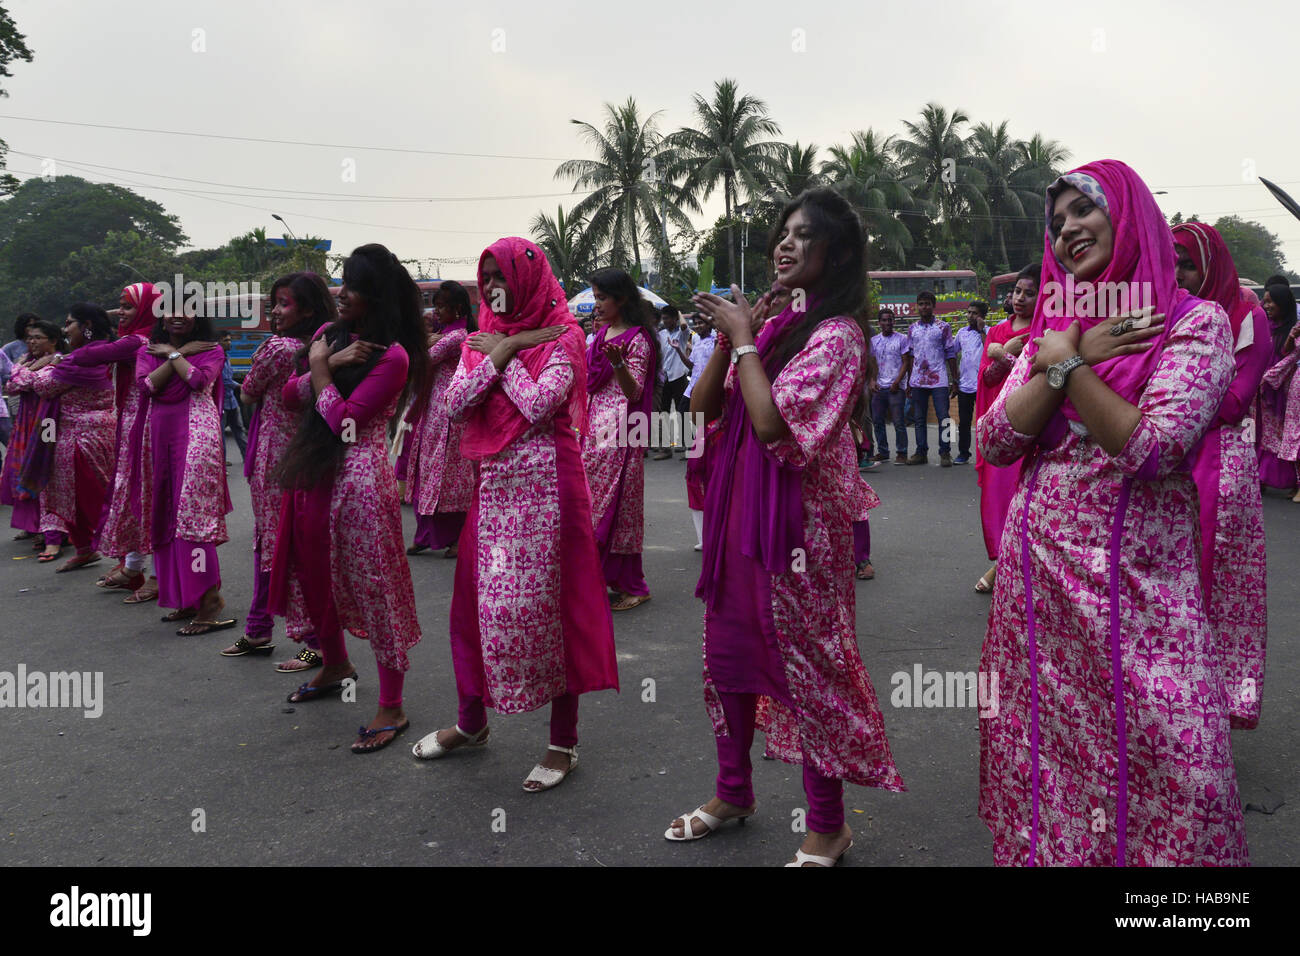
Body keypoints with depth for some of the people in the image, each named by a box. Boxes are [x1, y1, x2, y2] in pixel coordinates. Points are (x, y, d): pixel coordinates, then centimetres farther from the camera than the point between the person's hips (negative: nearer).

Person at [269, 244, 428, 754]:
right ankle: (335, 665, 44)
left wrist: (319, 369, -7)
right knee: (316, 577, 20)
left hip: (359, 478, -8)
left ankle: (391, 708, 8)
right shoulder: (330, 333, 10)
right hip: (312, 472, 8)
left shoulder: (392, 356, -13)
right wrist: (329, 363, -9)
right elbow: (290, 395, 6)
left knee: (374, 587, -2)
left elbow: (343, 420, -19)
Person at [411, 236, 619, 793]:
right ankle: (471, 721, 30)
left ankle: (564, 742, 10)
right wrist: (500, 354, -7)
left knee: (548, 603, -3)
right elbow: (455, 406, 0)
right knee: (477, 599, 11)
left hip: (544, 485, -6)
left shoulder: (562, 338, -3)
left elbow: (540, 405, -18)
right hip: (494, 485, 6)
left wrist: (506, 355, -6)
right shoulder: (482, 339, 15)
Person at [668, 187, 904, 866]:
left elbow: (771, 423, -24)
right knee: (727, 654, 17)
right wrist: (727, 336, -4)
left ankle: (827, 829, 20)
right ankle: (732, 792, 36)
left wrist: (743, 338, -14)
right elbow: (704, 406, 9)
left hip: (796, 522, -8)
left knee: (807, 667, 3)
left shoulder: (836, 335, -12)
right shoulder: (774, 324, 10)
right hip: (738, 511, 8)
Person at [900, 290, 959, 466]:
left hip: (939, 380, -4)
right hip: (918, 380, 4)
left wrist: (954, 379, -2)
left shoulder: (943, 327, 2)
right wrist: (908, 381, 11)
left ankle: (944, 453, 0)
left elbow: (951, 354, 2)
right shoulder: (912, 328, 12)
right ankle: (921, 453, 14)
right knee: (919, 418, 7)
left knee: (943, 417, -5)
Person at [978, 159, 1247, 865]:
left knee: (1176, 768, -5)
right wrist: (1071, 361, -9)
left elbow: (1151, 448, -18)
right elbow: (994, 443, -1)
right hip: (1038, 568, 4)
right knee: (1038, 747, 12)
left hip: (1141, 577, -4)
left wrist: (1065, 364, -10)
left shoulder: (1194, 322, -3)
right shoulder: (1054, 328, 11)